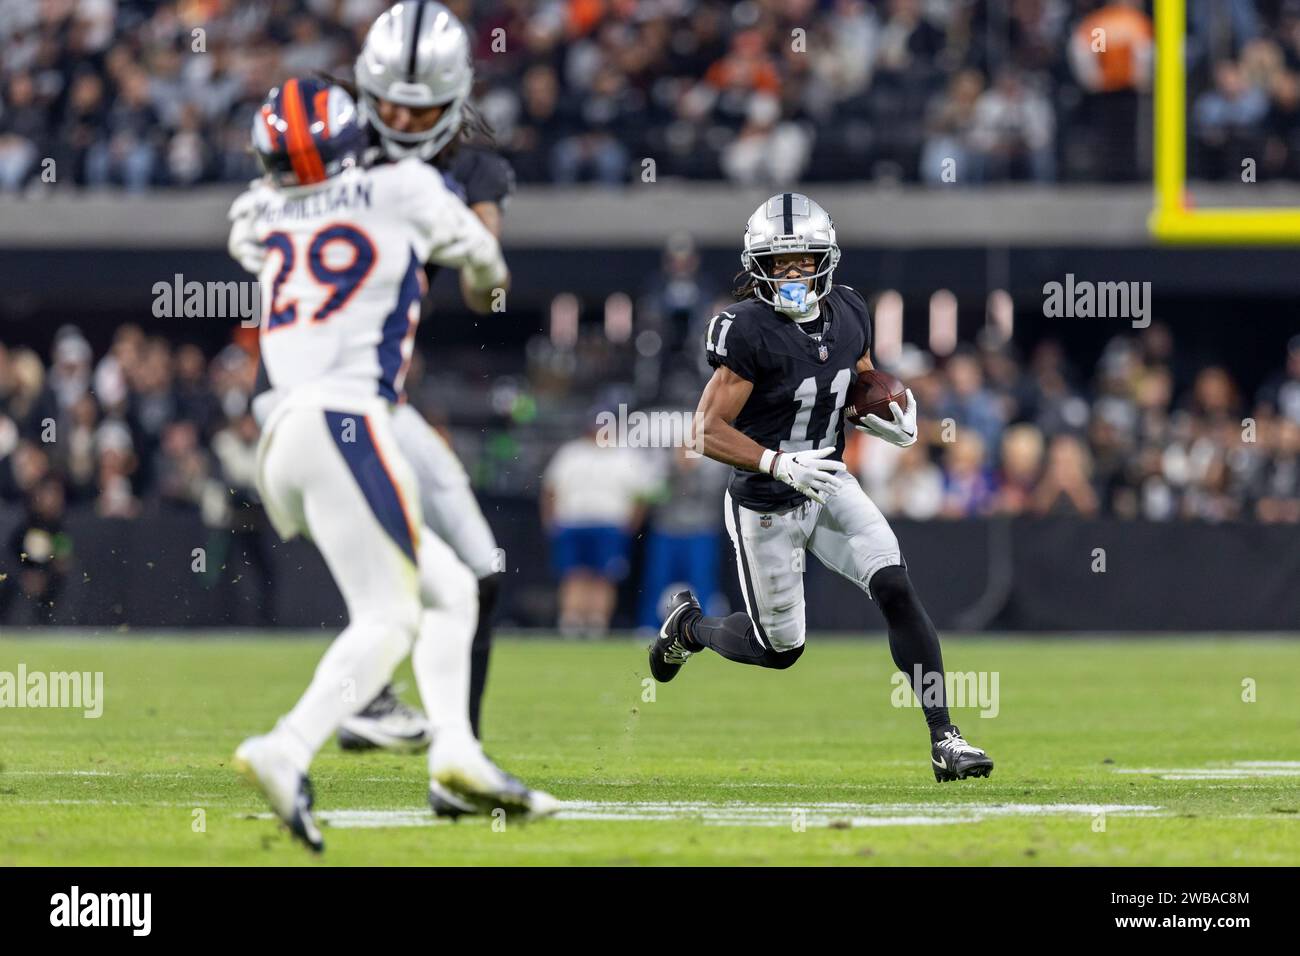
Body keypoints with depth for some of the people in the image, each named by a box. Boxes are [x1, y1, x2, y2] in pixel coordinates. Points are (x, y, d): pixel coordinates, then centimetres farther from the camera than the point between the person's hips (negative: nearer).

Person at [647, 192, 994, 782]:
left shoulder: (848, 314, -3)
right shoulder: (749, 331, -23)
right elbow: (709, 431, -22)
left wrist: (893, 416, -6)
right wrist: (780, 464, -34)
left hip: (829, 487, 5)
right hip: (765, 507, -5)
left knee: (895, 588, -15)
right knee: (780, 648, 8)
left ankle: (944, 738, -13)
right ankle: (689, 626, 40)